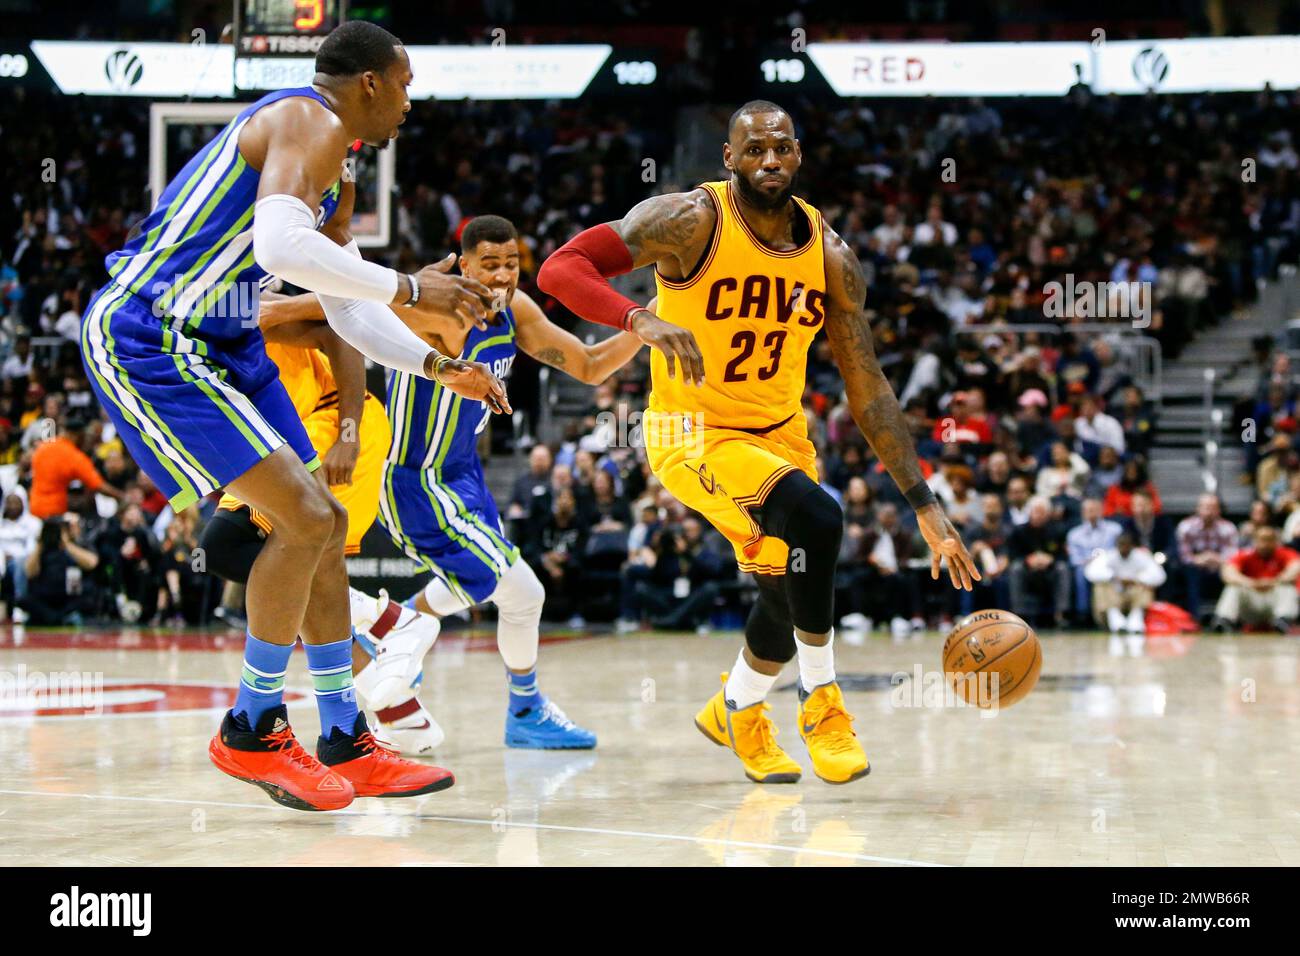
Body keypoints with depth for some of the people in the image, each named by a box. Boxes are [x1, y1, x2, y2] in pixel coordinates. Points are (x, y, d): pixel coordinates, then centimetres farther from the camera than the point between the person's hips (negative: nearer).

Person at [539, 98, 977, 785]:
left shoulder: (830, 256, -5)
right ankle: (820, 700, -11)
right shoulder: (691, 220, -19)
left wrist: (925, 505, -6)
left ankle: (735, 712, 44)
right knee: (815, 517, -29)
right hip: (692, 432, -6)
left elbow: (866, 389, -2)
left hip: (780, 432, 6)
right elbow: (560, 269, -26)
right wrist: (642, 320, -44)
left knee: (790, 593, 13)